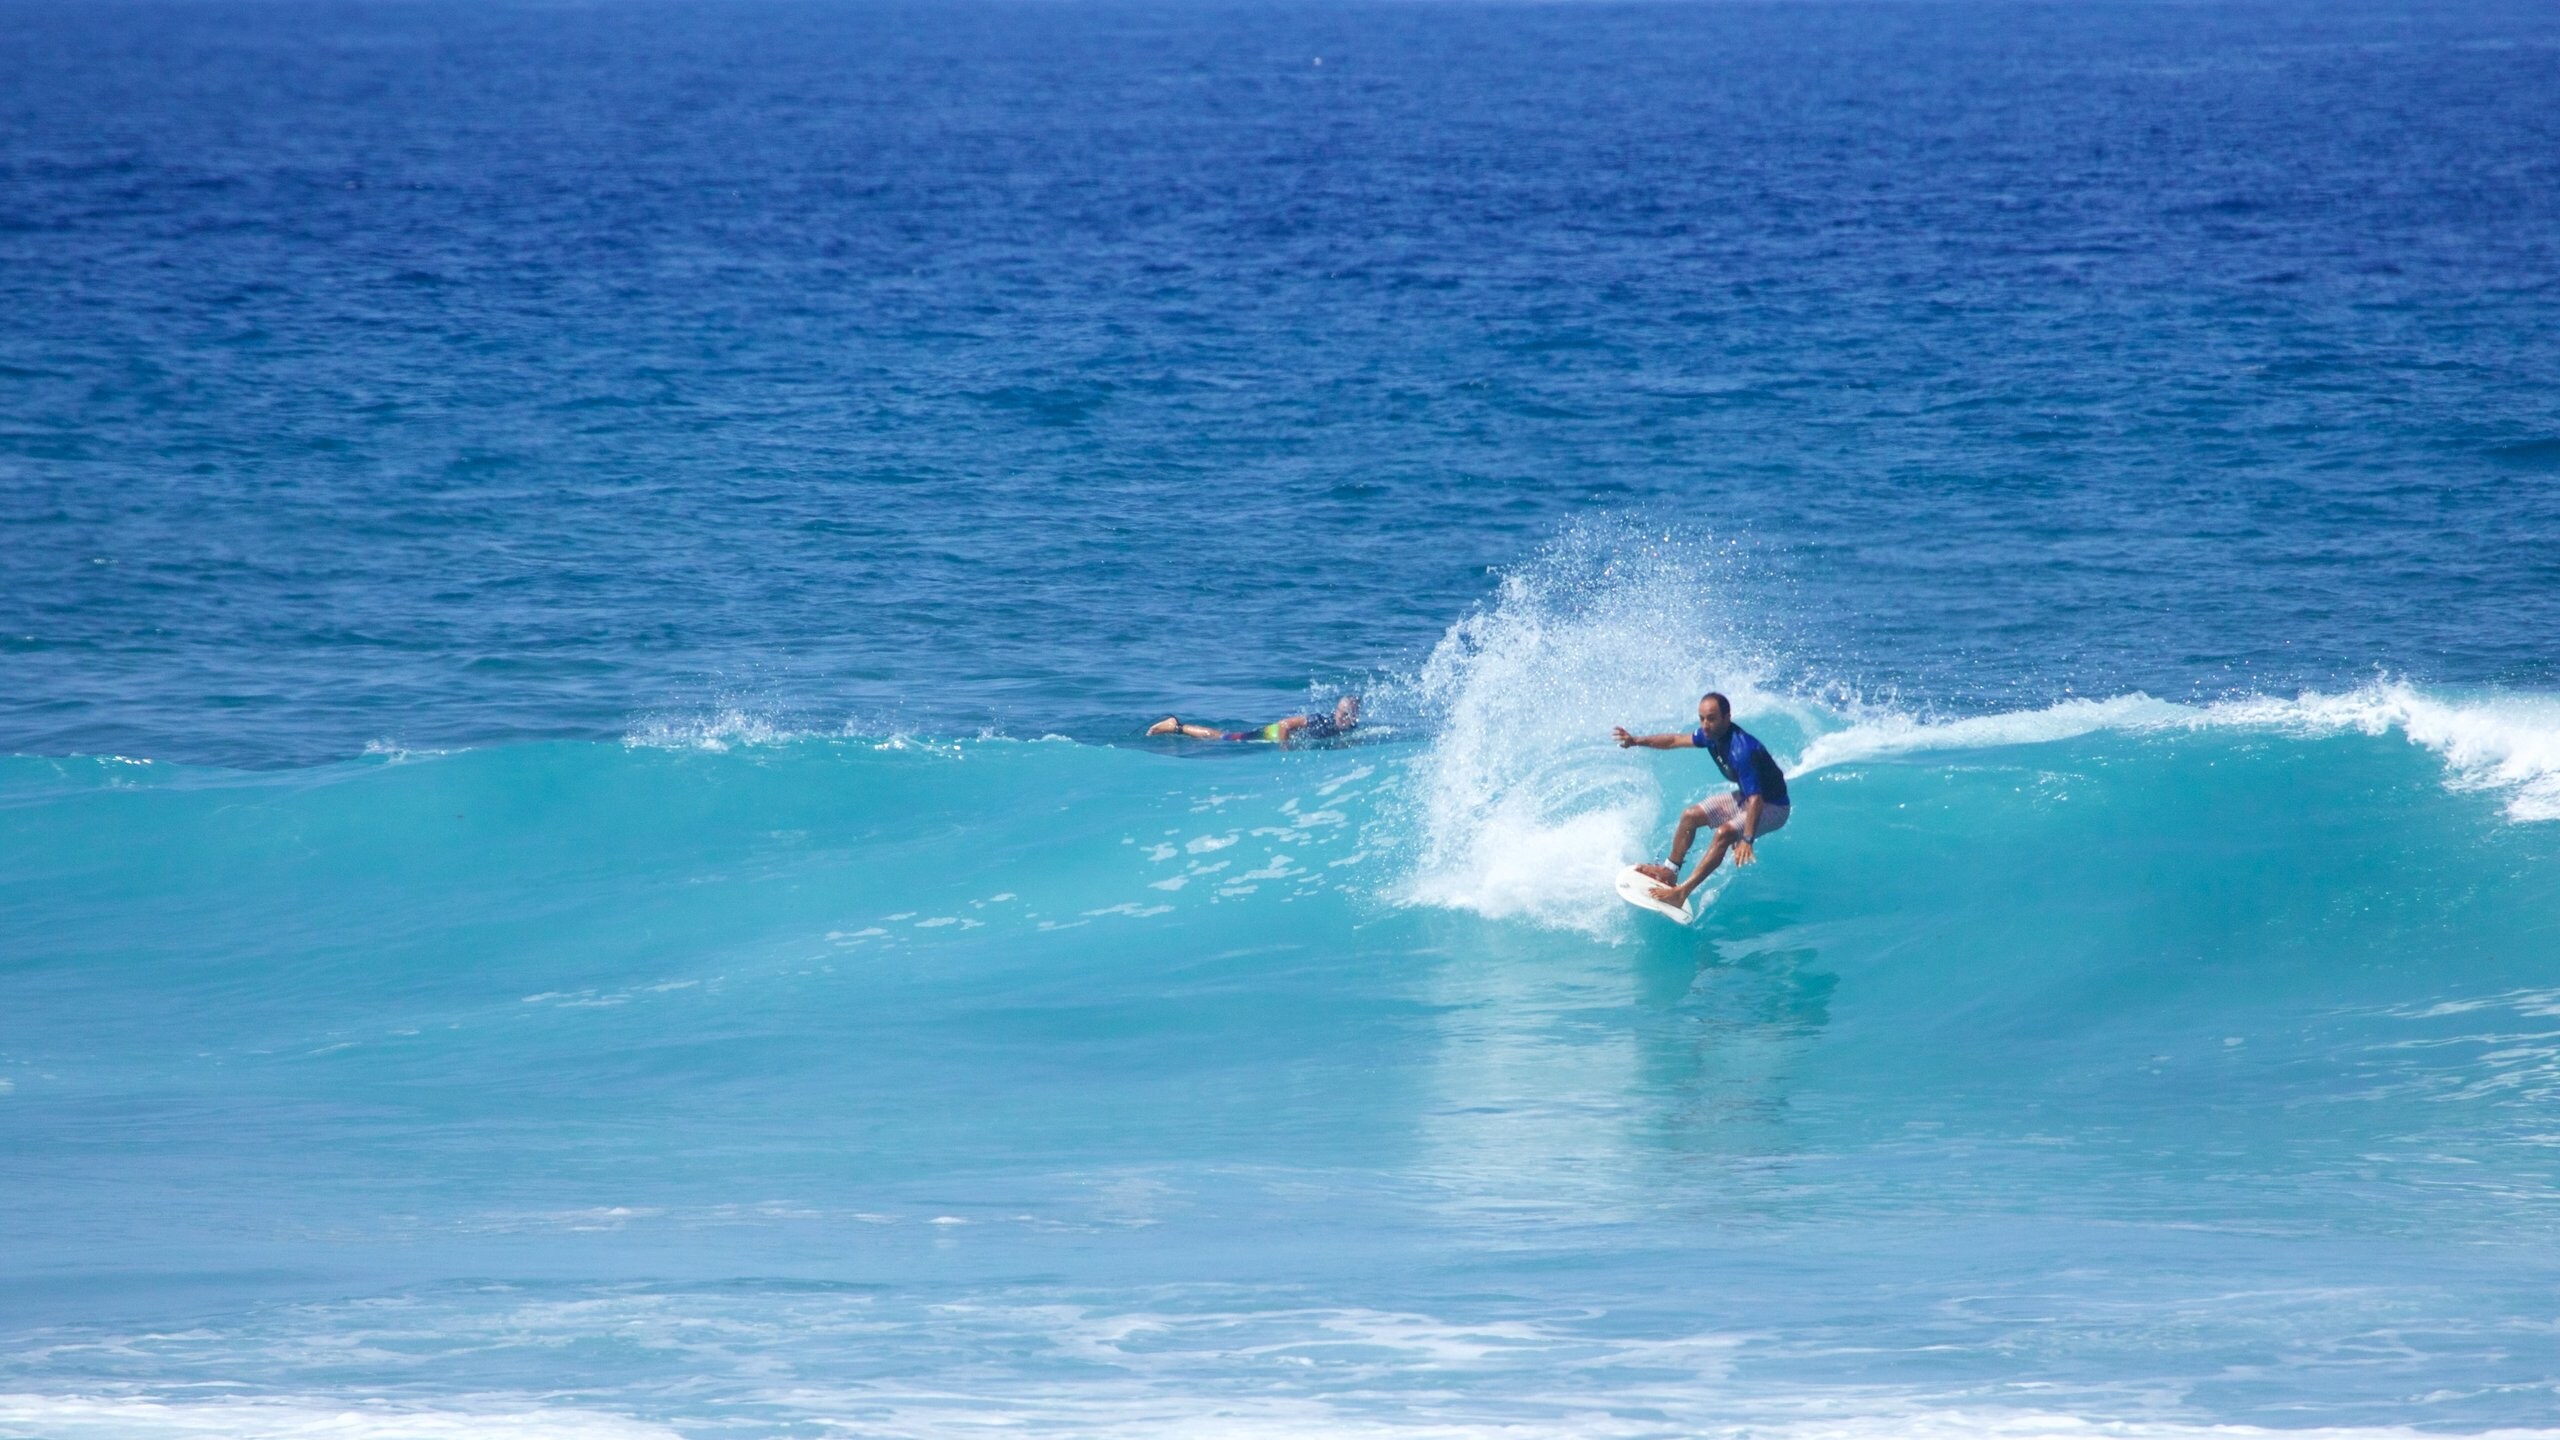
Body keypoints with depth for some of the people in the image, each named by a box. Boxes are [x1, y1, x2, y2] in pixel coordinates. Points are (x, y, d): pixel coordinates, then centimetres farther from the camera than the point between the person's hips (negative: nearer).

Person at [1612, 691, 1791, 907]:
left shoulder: (1741, 750, -35)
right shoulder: (1712, 735, -9)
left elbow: (1755, 800, -40)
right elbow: (1676, 740, 10)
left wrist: (1747, 840, -49)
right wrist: (1636, 741, 5)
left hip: (1772, 806, -9)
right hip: (1744, 797, 9)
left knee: (1725, 833, -31)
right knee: (1690, 816, 8)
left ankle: (1682, 893, -28)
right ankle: (1669, 871, 22)